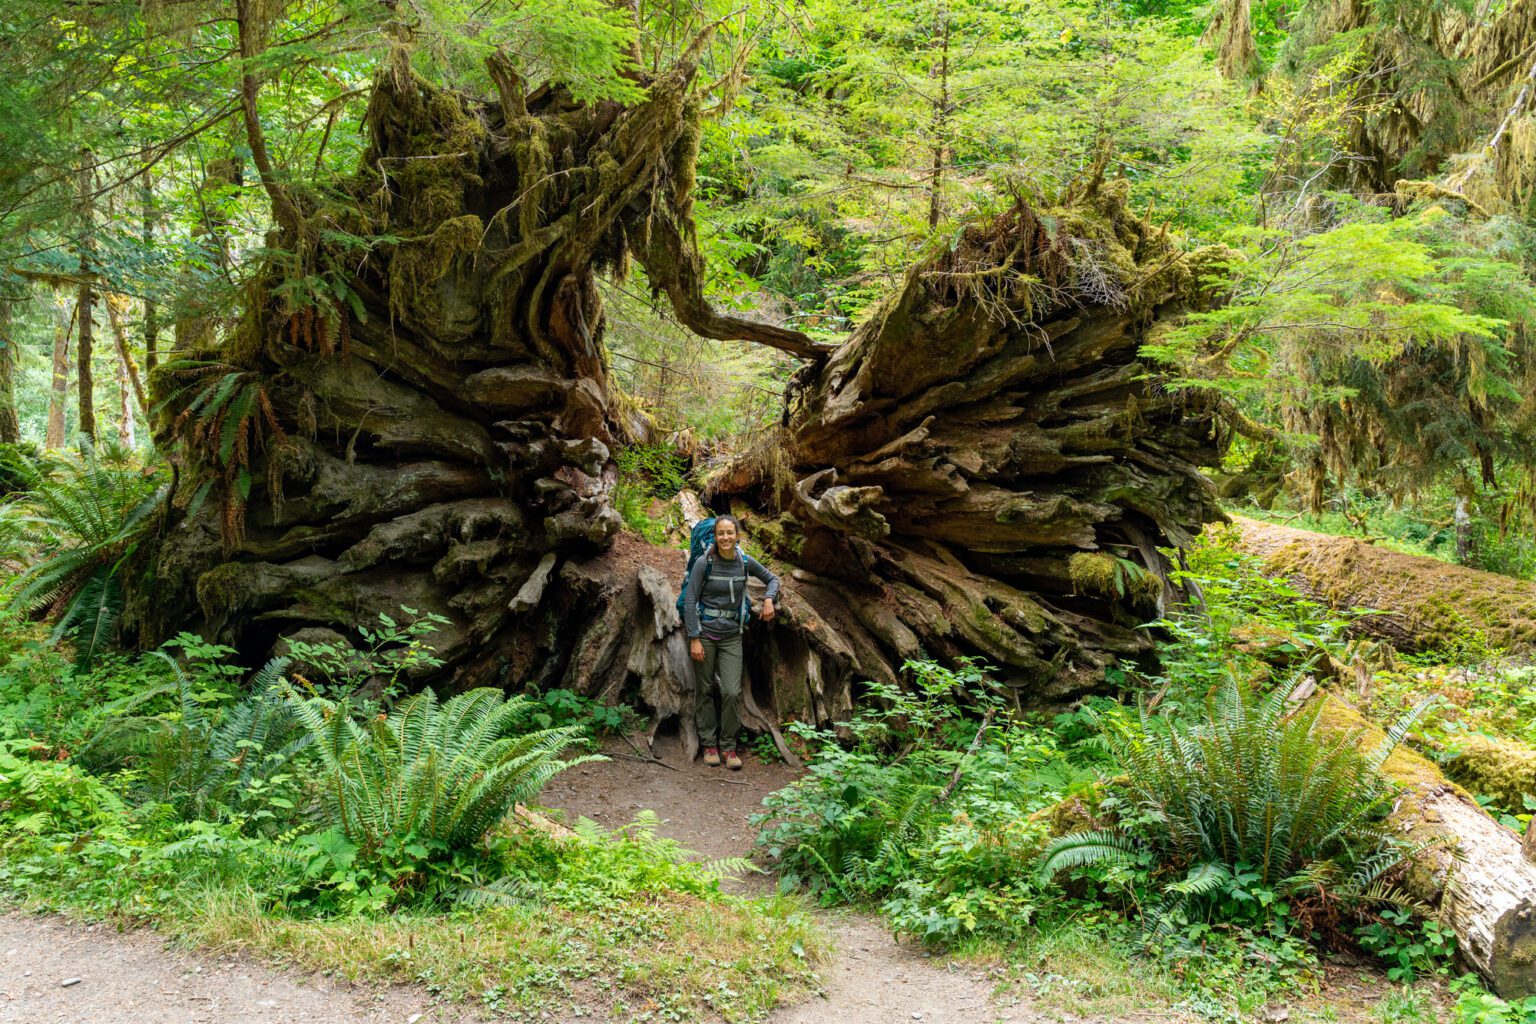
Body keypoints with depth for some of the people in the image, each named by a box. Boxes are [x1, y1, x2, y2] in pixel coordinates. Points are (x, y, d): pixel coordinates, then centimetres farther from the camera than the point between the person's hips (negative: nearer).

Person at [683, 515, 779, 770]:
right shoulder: (704, 563, -11)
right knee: (704, 690, 5)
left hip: (732, 636, 2)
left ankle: (729, 747, 6)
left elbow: (772, 578, 16)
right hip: (705, 633, -2)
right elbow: (690, 601, -9)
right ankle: (709, 744, 17)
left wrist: (768, 599, -3)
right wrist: (694, 639, -12)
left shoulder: (745, 563, -2)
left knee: (732, 692, -6)